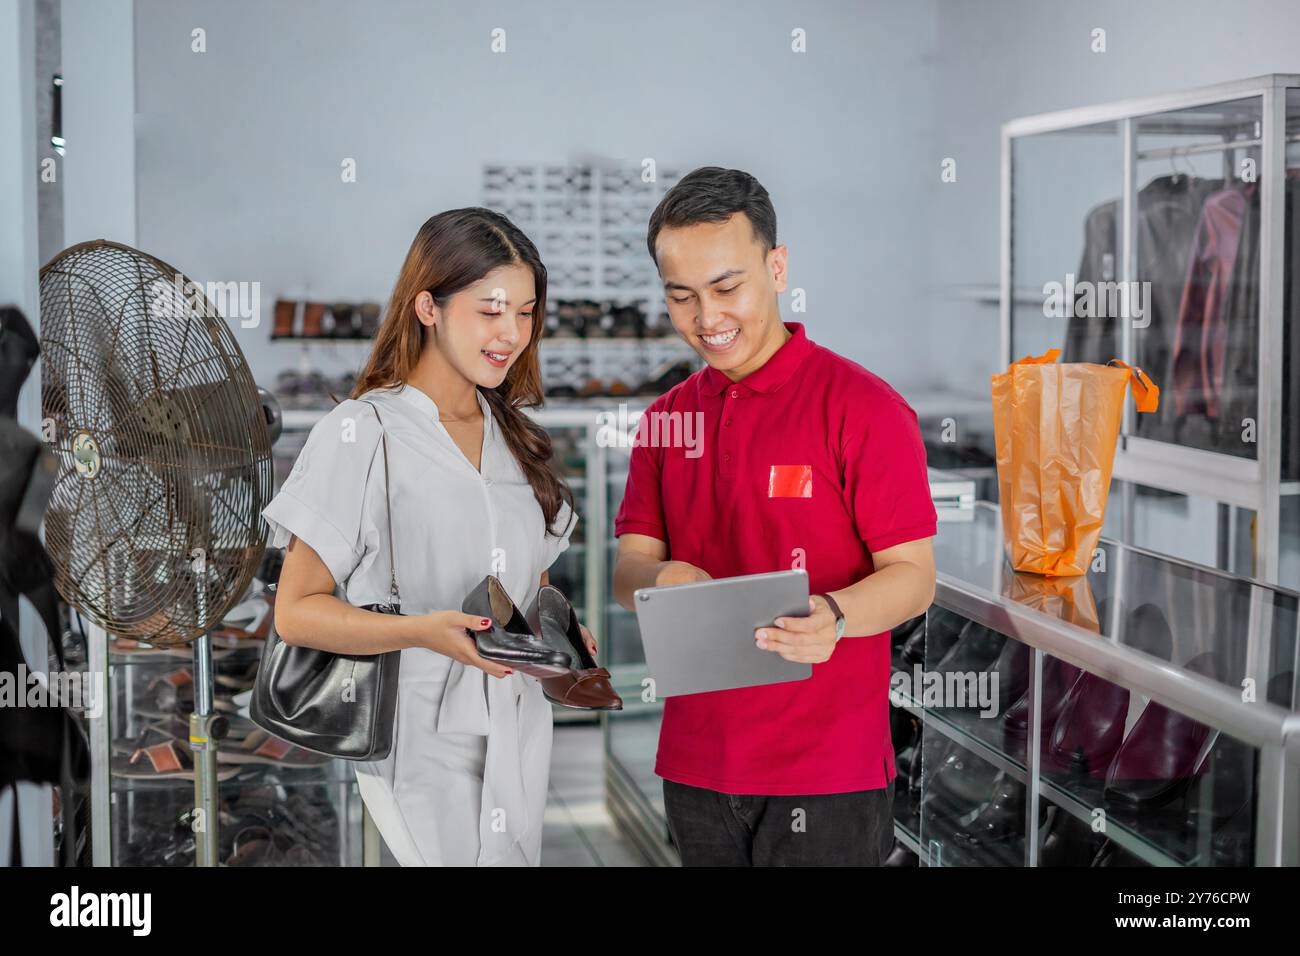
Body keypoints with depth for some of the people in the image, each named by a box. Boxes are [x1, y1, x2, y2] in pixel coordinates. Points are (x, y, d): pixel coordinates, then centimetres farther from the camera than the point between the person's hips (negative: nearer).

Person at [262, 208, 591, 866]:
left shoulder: (515, 436, 13)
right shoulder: (362, 434, -8)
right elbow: (297, 611, -11)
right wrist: (423, 631, -26)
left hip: (520, 733, 6)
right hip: (423, 739, -6)